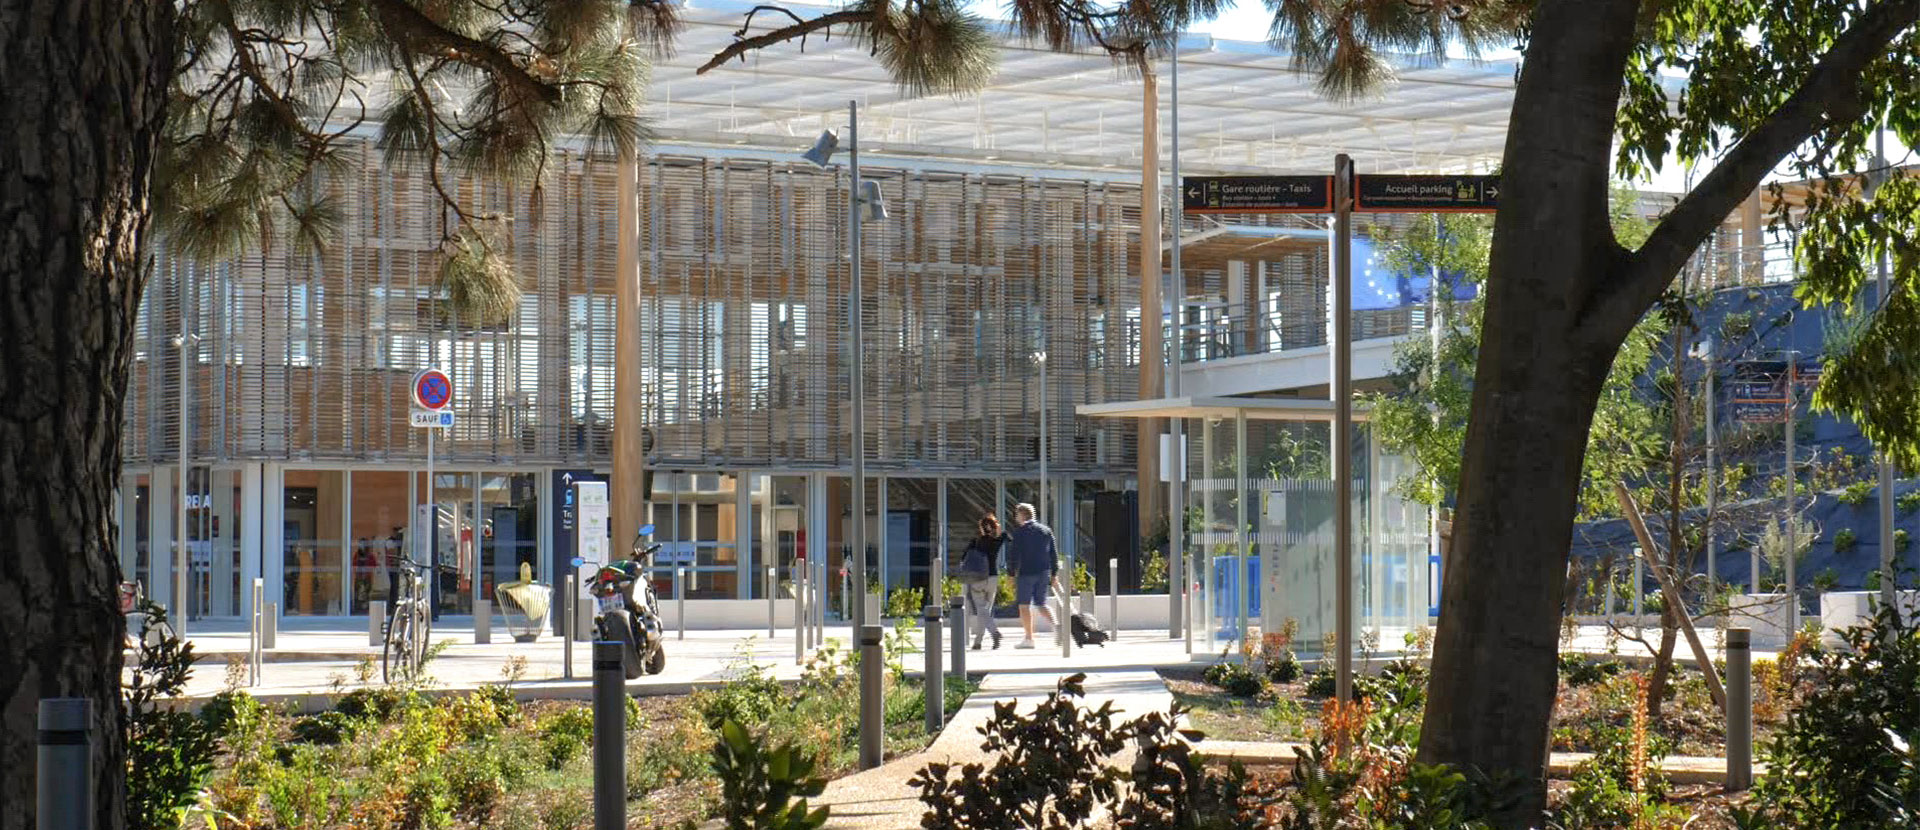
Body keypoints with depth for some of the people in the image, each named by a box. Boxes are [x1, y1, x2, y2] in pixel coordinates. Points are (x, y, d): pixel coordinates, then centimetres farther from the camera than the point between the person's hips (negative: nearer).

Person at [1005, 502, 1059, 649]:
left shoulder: (1019, 532, -5)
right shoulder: (1046, 530, 12)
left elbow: (1013, 555, -9)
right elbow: (1054, 554, 12)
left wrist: (1011, 574, -4)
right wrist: (1054, 574, 15)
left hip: (1026, 572, -5)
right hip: (1044, 573, 5)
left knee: (1024, 605, 3)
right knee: (1040, 604, 14)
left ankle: (1029, 638, 1)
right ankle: (1055, 624, -11)